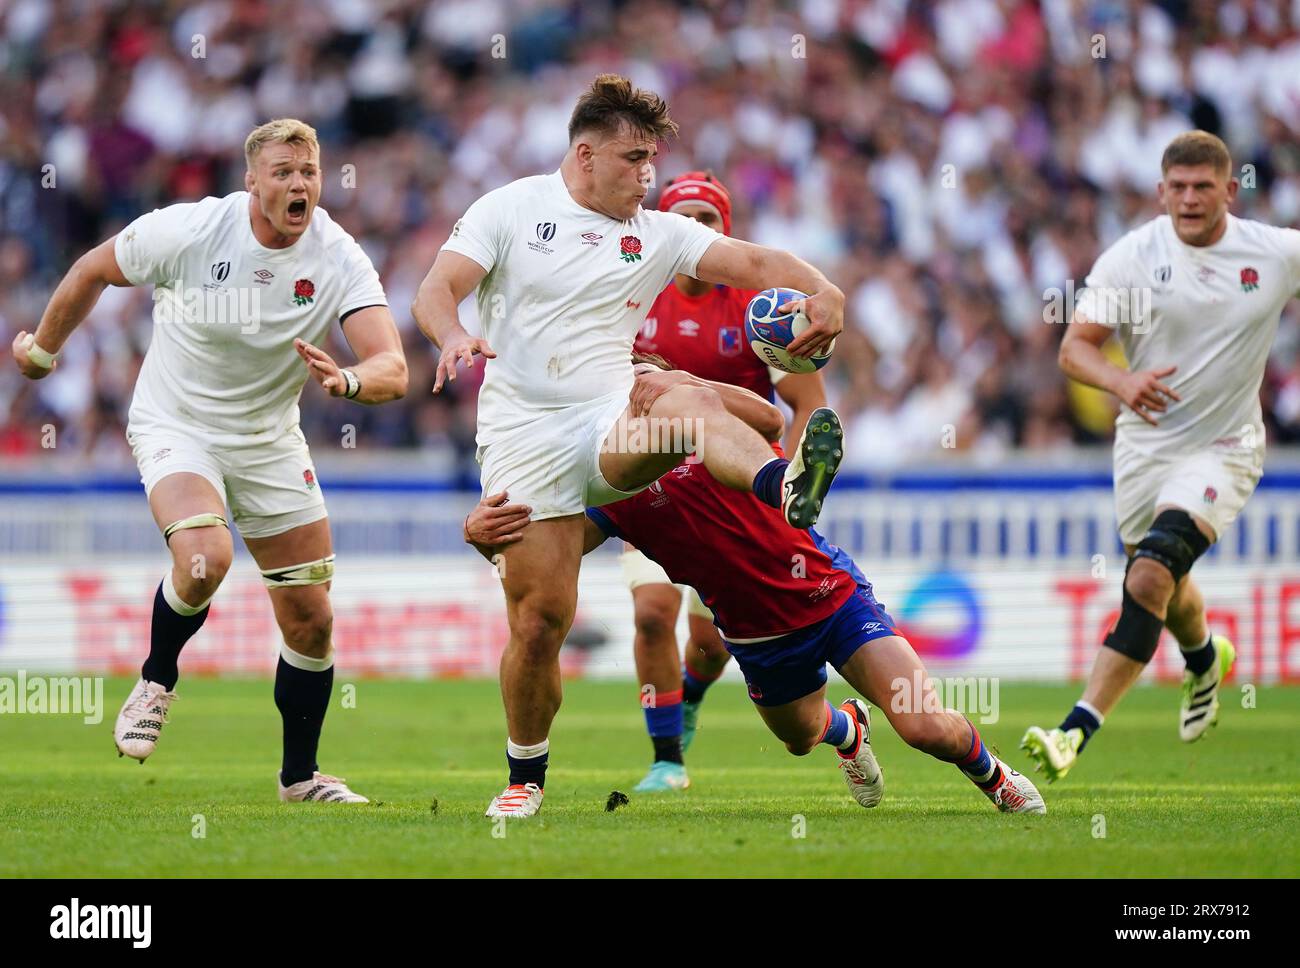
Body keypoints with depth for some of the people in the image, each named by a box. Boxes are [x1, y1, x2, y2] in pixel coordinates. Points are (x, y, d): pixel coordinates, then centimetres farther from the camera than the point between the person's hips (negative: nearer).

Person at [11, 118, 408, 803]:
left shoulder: (340, 260, -15)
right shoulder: (184, 232, -19)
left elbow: (392, 369, -24)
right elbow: (93, 272, 0)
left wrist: (348, 381, -47)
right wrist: (43, 349, 14)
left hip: (270, 444, 3)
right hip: (175, 429, -3)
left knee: (311, 620, 2)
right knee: (205, 559, -31)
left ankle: (300, 774, 23)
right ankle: (157, 679, -1)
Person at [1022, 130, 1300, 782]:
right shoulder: (1132, 256, -8)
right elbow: (1075, 347, -10)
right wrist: (1121, 381, -30)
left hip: (1224, 448, -3)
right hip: (1144, 445, 3)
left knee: (1152, 575, -23)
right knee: (1168, 590, 19)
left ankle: (1078, 729, -28)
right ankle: (1205, 660, 57)